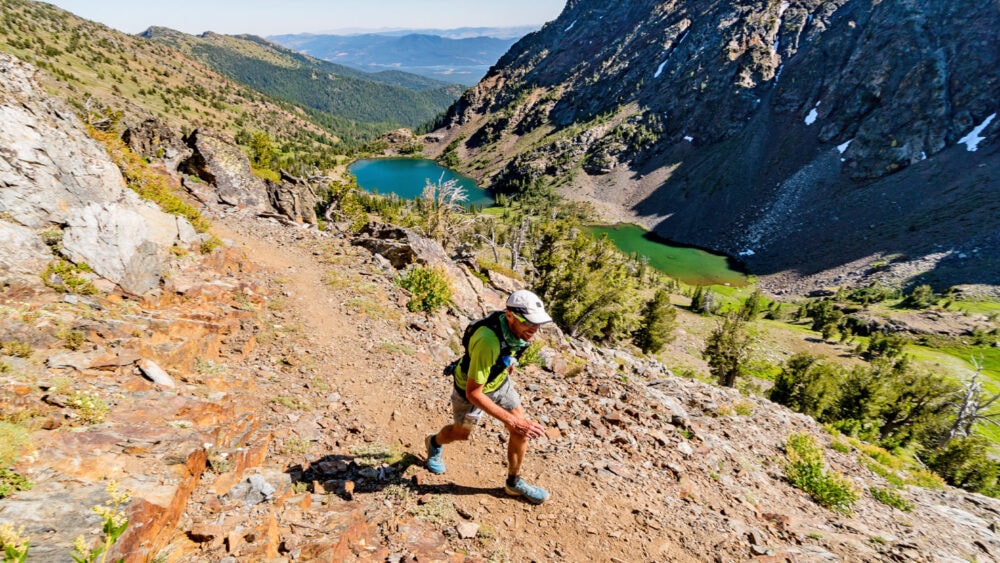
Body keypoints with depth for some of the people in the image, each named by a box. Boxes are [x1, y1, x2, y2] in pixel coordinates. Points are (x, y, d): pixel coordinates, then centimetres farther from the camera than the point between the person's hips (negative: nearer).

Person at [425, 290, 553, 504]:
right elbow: (473, 393, -38)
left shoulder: (517, 326, -22)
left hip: (499, 381, 6)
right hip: (471, 388, -5)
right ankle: (435, 443, 55)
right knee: (461, 433, 20)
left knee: (522, 430, 2)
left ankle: (514, 482, 26)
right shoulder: (488, 341, -45)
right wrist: (512, 421, -39)